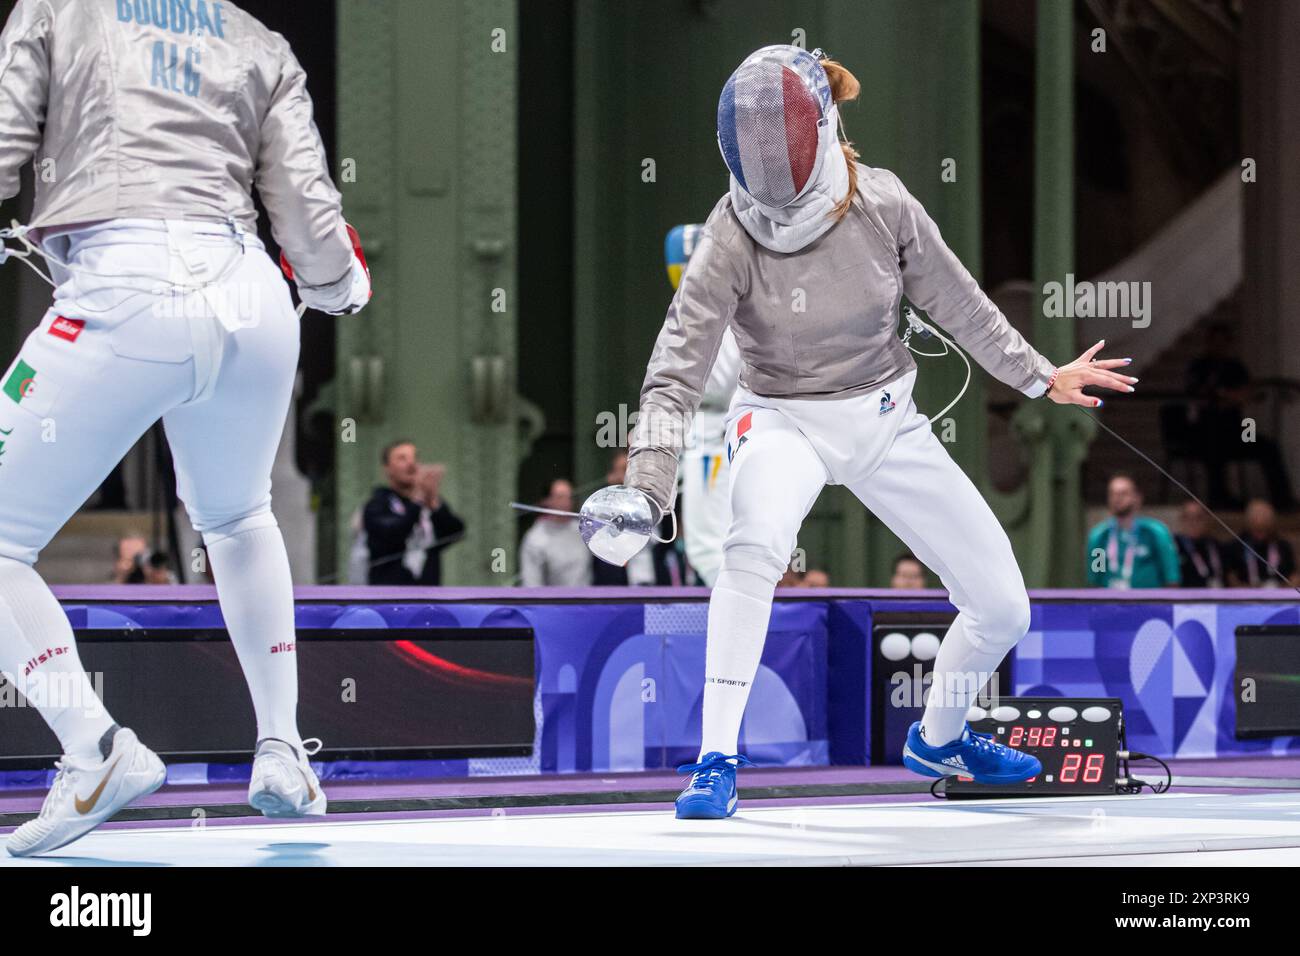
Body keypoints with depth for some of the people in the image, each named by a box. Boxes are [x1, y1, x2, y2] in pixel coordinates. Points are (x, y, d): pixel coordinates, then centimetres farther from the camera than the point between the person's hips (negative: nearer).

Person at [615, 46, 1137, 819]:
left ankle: (938, 740, 34)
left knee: (1004, 609, 3)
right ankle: (718, 761, -31)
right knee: (756, 543, -39)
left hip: (886, 422, 3)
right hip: (785, 423, -3)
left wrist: (1039, 377, 11)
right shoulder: (732, 240, -24)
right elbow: (676, 376, -28)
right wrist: (645, 494, -42)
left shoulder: (881, 203, -17)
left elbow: (954, 300, 1)